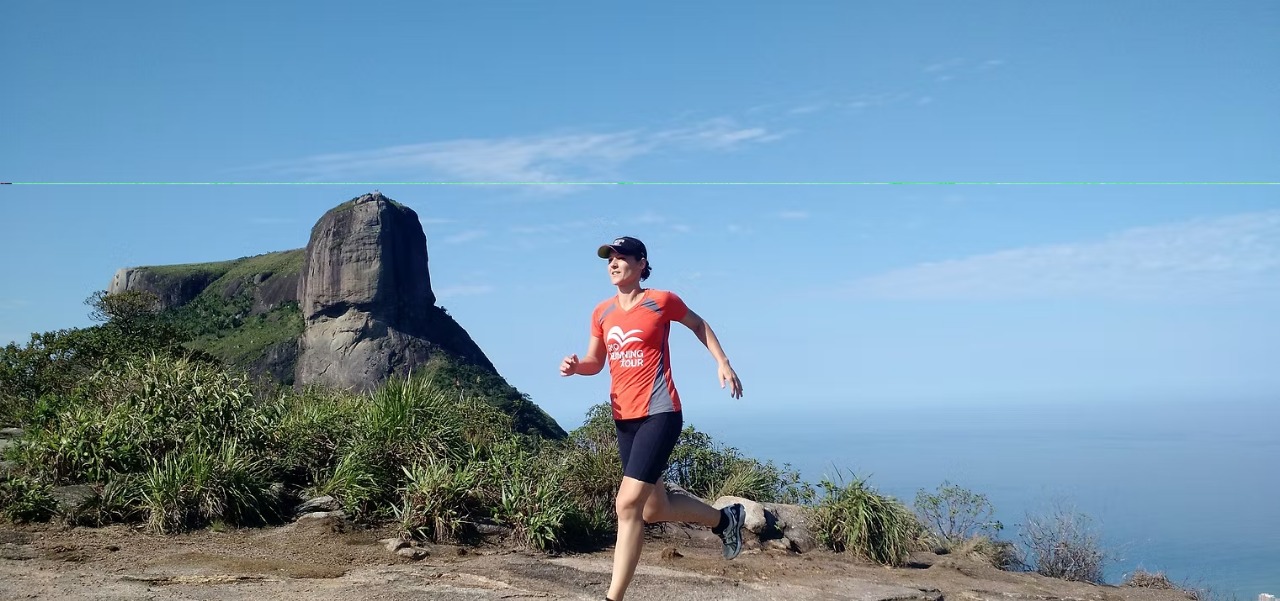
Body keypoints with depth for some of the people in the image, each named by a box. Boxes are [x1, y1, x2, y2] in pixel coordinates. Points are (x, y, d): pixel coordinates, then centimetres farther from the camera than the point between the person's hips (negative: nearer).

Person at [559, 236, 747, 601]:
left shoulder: (661, 301, -5)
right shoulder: (602, 313, 9)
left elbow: (698, 325, 12)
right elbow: (595, 361, 18)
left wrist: (723, 362, 6)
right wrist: (575, 366, -4)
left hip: (659, 414, -7)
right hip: (624, 418, 7)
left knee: (628, 503, -18)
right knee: (654, 510, 15)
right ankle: (724, 519, 41)